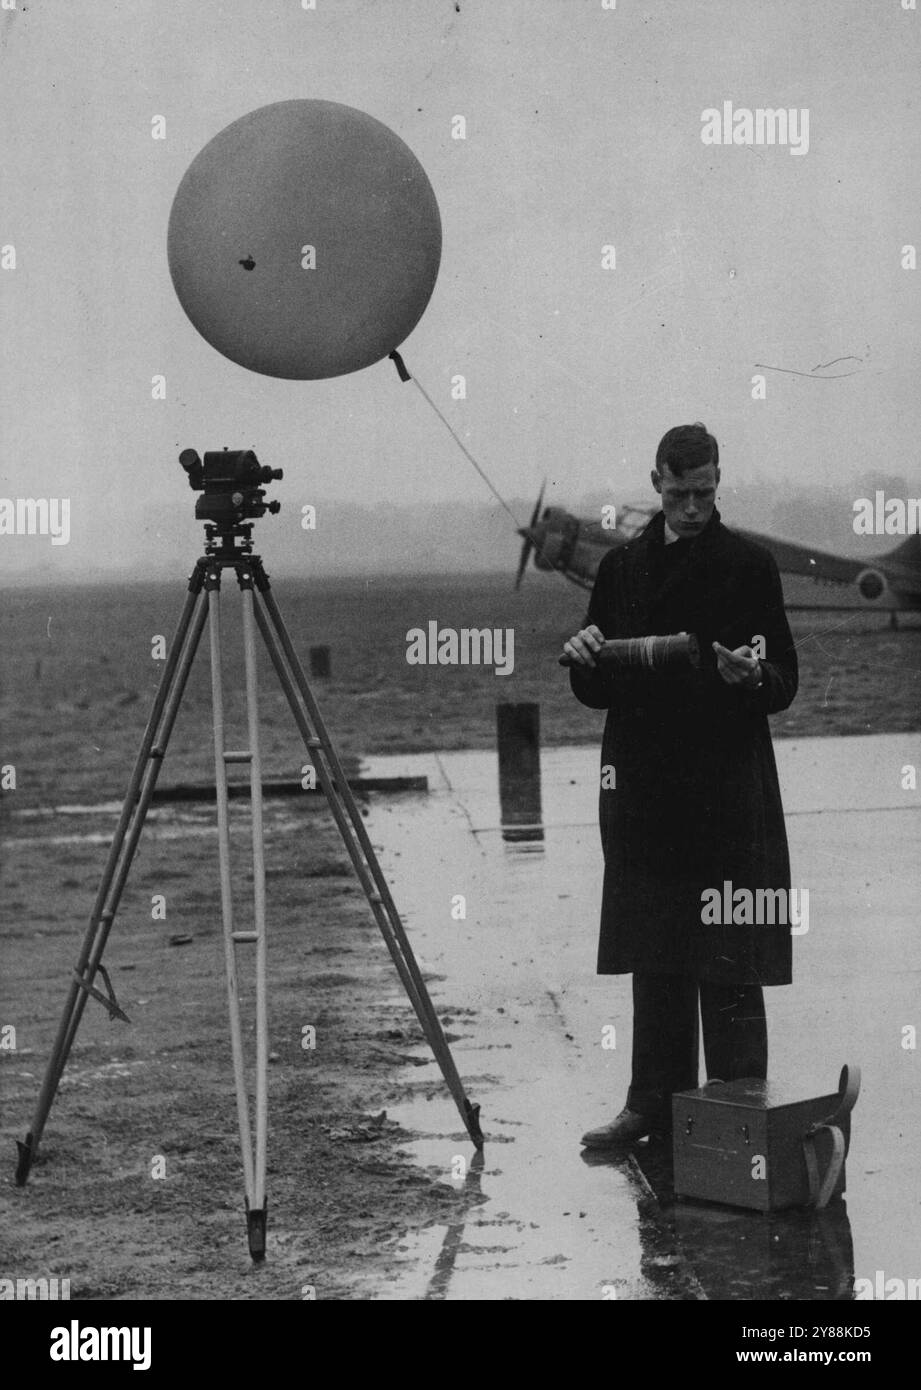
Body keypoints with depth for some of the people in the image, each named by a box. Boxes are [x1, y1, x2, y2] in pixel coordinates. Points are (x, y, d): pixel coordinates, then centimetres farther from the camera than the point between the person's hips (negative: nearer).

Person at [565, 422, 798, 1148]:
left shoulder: (750, 565, 1)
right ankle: (654, 1103, 18)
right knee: (654, 962, 9)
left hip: (728, 795, -4)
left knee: (729, 966, -4)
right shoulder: (622, 567, 12)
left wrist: (752, 677, -21)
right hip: (642, 789, 4)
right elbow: (596, 693, 15)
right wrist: (584, 660, -7)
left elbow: (785, 685, 0)